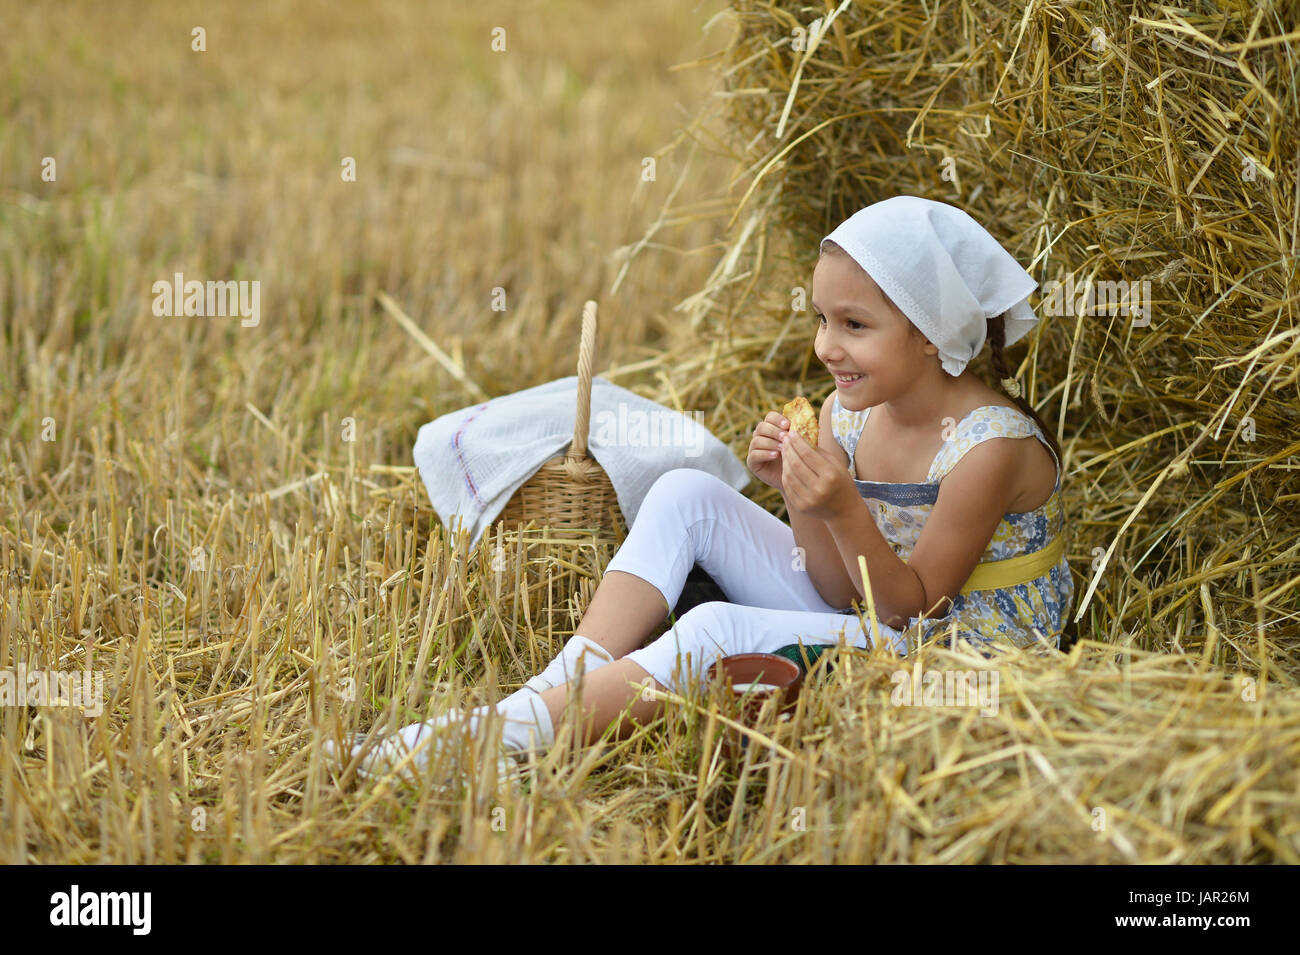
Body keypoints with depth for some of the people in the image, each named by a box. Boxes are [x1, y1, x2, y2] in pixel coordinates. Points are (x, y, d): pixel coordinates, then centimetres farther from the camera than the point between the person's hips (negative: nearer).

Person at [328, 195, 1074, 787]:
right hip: (867, 620, 8)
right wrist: (798, 497, -17)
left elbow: (911, 605, -18)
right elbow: (844, 591, 0)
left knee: (718, 632, -30)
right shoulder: (847, 415, 1)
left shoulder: (992, 446, -21)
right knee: (685, 495, -4)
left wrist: (844, 512, -32)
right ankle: (560, 689, -15)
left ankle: (509, 736, -29)